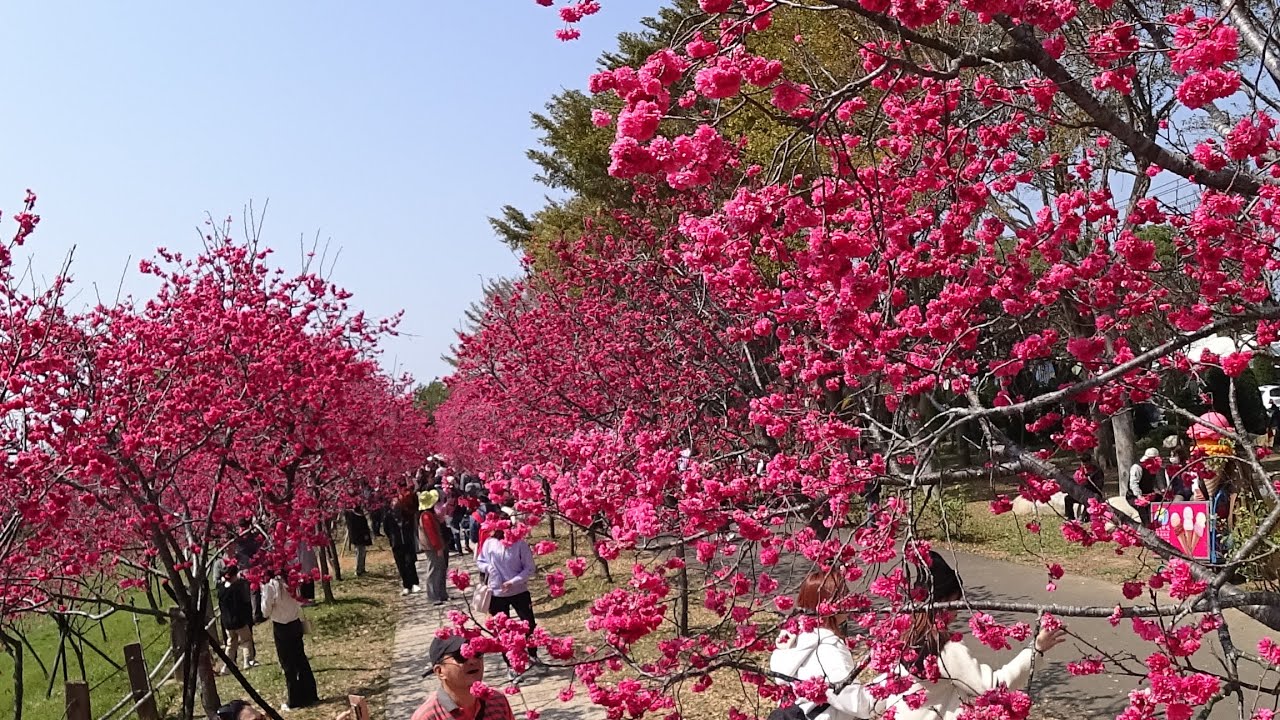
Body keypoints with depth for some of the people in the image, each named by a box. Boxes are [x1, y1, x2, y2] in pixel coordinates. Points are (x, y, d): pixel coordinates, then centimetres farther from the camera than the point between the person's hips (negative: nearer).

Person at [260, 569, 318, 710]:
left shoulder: (270, 586, -18)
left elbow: (266, 611, -10)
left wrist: (263, 593, -2)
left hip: (281, 627, -5)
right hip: (296, 623, 5)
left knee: (288, 665, 4)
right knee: (301, 659, 15)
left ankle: (294, 701, 11)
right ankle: (310, 694, 22)